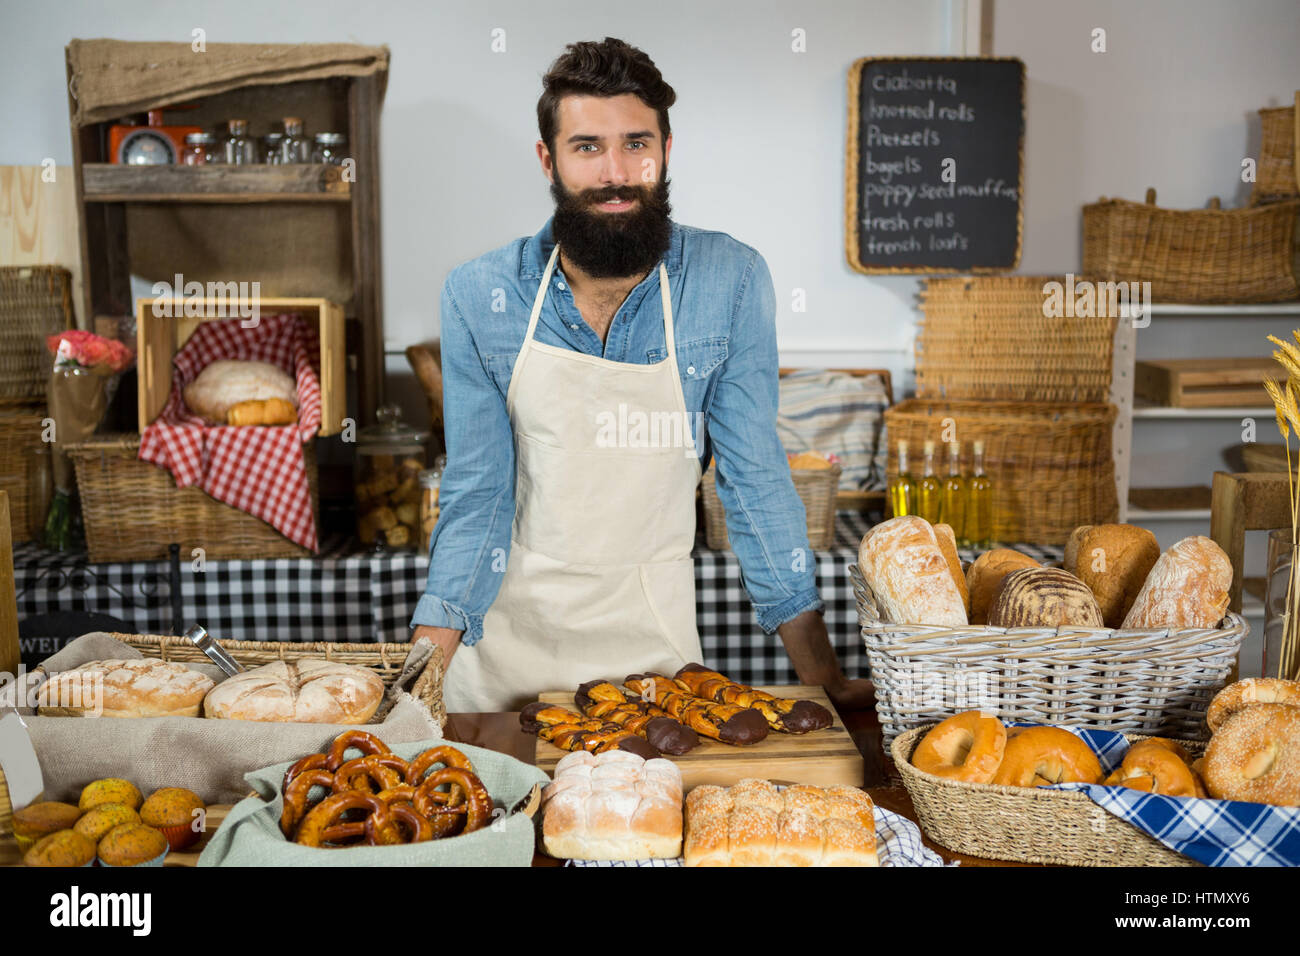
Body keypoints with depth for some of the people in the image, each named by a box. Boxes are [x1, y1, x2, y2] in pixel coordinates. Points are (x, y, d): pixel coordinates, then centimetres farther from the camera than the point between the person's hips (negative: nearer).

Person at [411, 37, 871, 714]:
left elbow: (754, 477, -7)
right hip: (507, 620, 1)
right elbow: (477, 492, -7)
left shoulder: (731, 281, -12)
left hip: (651, 622, 0)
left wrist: (823, 679, -9)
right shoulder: (477, 297, -9)